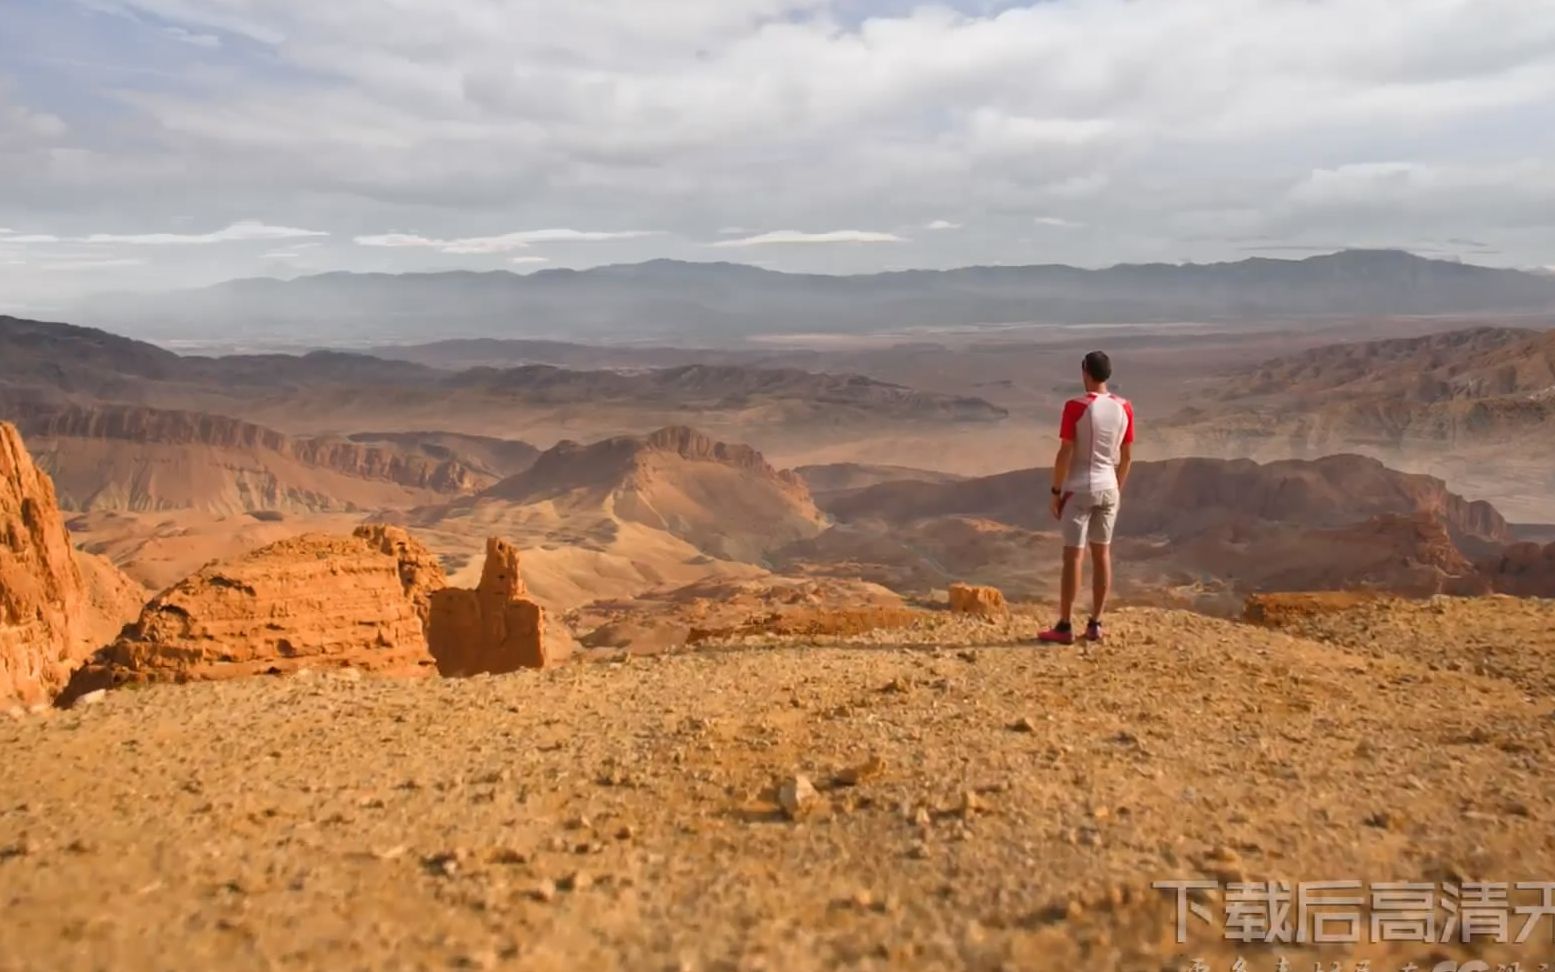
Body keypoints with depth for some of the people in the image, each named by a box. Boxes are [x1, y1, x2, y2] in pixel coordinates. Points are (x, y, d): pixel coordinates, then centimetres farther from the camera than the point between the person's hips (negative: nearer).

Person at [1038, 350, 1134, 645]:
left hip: (1079, 488, -5)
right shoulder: (1124, 408, 3)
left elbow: (1065, 454, -13)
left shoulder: (1076, 407, -13)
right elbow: (1127, 457, 8)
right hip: (1108, 487, 5)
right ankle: (1095, 624, 15)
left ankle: (1065, 627, 1)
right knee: (1102, 554, 11)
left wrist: (1055, 492, -4)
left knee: (1073, 556, -2)